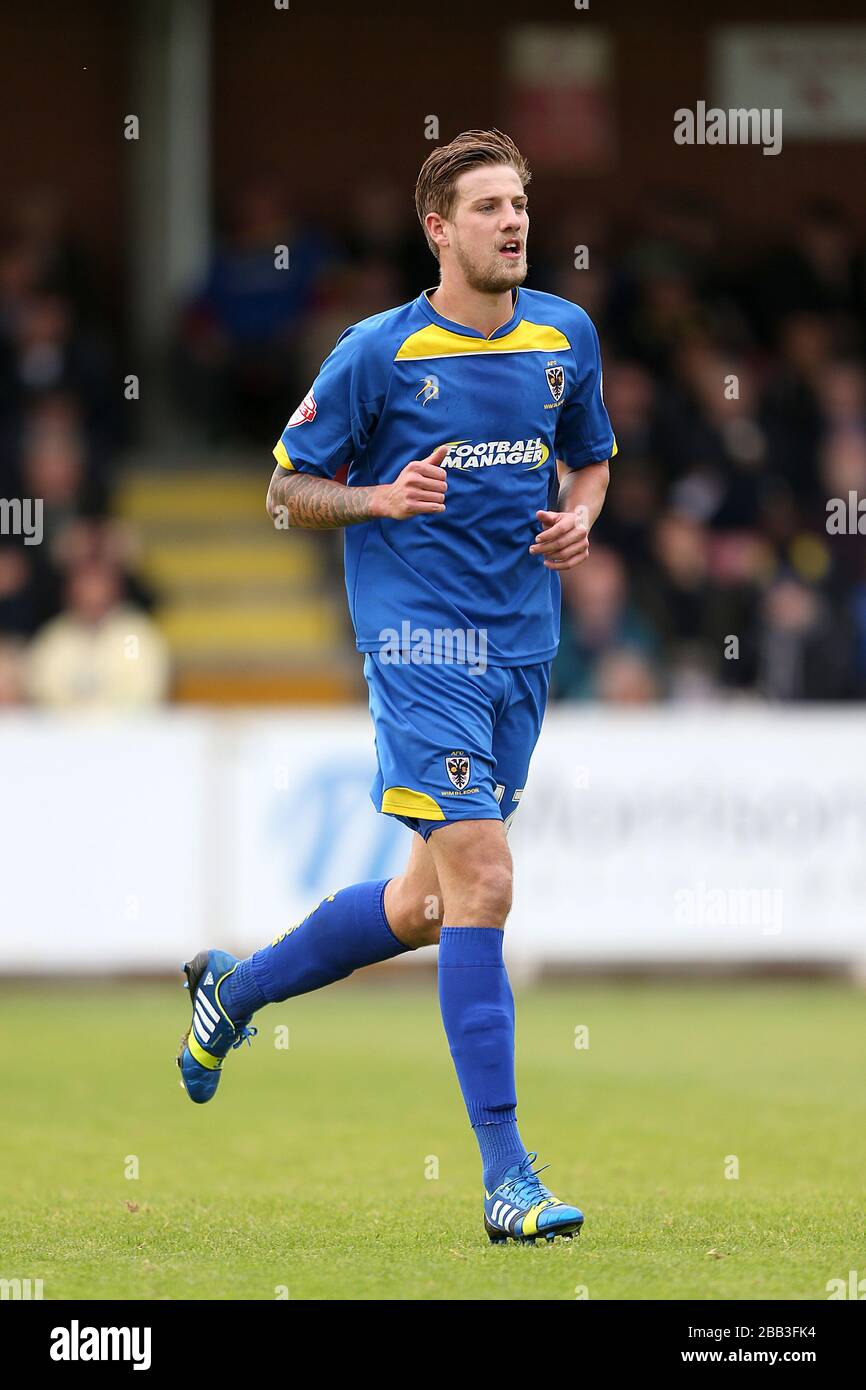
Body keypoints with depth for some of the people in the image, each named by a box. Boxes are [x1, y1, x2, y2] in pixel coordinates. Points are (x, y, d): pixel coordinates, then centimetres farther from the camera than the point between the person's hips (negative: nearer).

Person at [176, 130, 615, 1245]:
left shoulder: (565, 336, 7)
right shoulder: (379, 352, -7)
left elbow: (588, 461, 24)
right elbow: (288, 491, 2)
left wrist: (578, 519, 2)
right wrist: (382, 497, -16)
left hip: (524, 644, 6)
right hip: (421, 641, -6)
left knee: (427, 904, 14)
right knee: (482, 884, -16)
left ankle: (233, 990, 40)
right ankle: (506, 1177, -15)